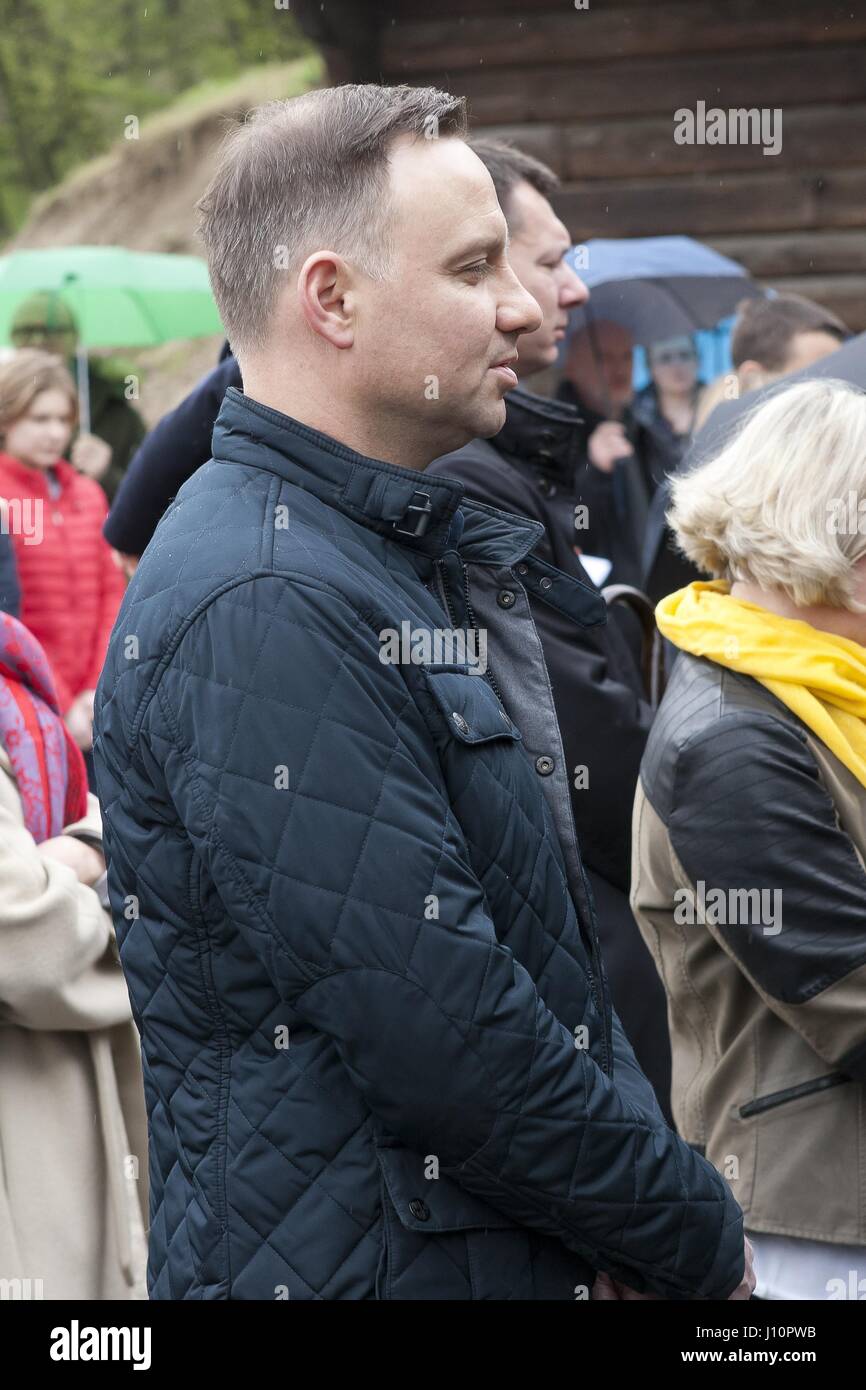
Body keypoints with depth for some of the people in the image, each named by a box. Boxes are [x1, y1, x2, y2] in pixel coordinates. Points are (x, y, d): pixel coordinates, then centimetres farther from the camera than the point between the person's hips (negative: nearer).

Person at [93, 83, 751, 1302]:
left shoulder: (426, 557, 11)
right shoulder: (260, 608, -22)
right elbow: (436, 1033, -25)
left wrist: (626, 1223, 2)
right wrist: (700, 1242, -13)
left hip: (526, 1253, 9)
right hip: (349, 1262, -9)